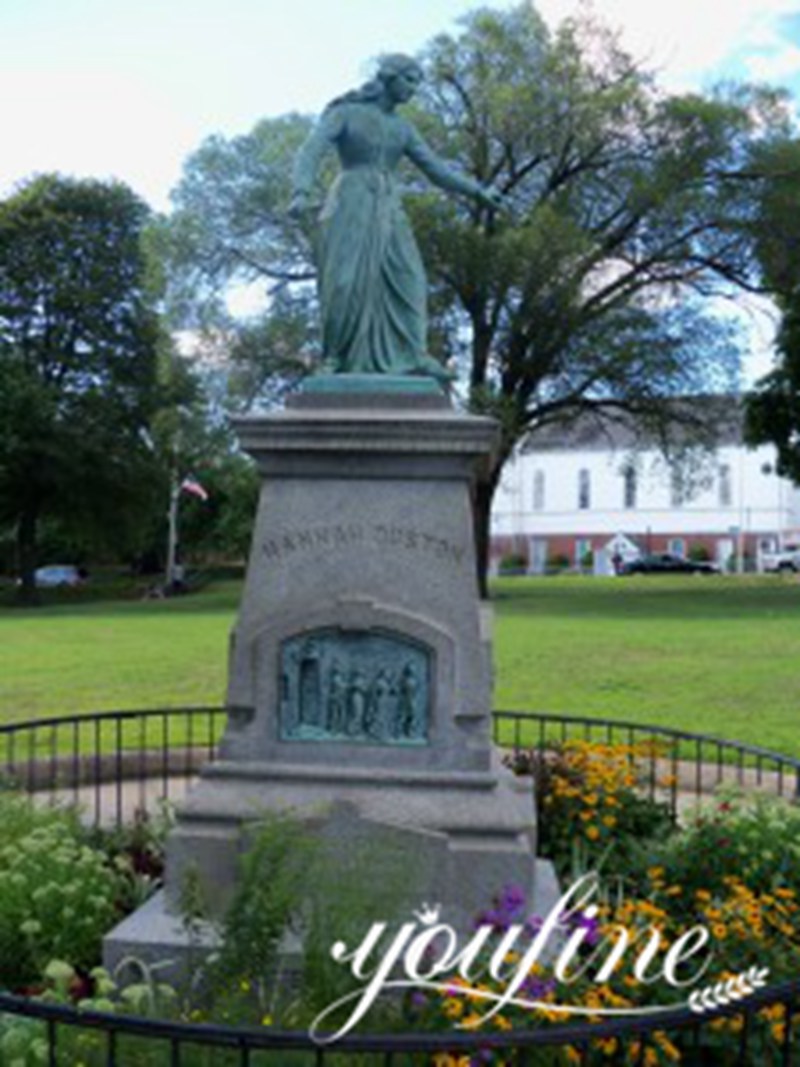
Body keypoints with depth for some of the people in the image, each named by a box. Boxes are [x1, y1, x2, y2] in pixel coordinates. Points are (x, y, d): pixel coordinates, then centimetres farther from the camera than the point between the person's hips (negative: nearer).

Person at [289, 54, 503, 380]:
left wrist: (477, 191, 6)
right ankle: (347, 362, -6)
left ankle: (409, 357, -15)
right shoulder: (345, 112, 2)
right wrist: (302, 193, -29)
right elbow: (311, 152, -11)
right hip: (351, 206, -5)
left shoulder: (402, 128, 19)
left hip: (387, 211, 5)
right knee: (348, 285, -13)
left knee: (406, 280, -10)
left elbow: (436, 169, 17)